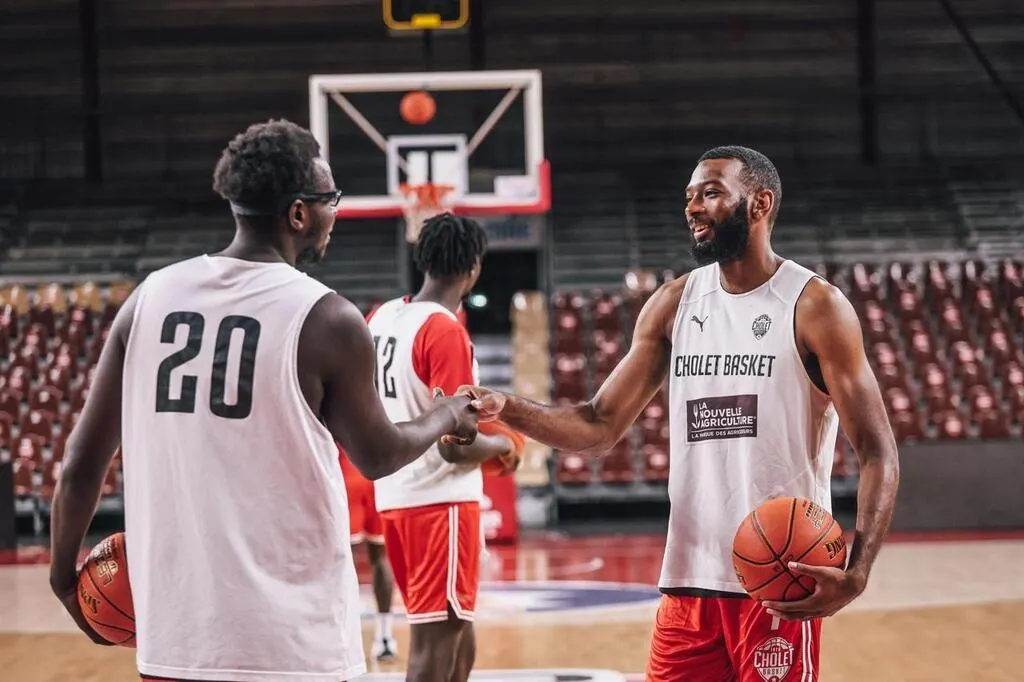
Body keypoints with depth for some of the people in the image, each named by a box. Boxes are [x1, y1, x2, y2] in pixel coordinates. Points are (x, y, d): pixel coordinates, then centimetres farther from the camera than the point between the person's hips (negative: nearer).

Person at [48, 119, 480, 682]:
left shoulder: (150, 298, 3)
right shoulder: (326, 320, -9)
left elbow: (83, 462, 6)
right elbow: (378, 456, 7)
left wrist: (65, 574, 21)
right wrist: (445, 416, 27)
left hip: (174, 633, 4)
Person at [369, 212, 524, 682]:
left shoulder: (382, 318, 8)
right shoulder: (446, 330, -16)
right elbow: (454, 444, -21)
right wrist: (501, 444, -2)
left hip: (395, 497, 9)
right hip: (440, 501, -9)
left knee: (457, 637, 19)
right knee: (434, 643, -5)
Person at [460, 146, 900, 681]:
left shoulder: (814, 306, -7)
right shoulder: (674, 304, 9)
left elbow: (878, 453, -9)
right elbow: (600, 426, 8)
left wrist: (856, 573, -23)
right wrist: (507, 409, -11)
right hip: (690, 580, 5)